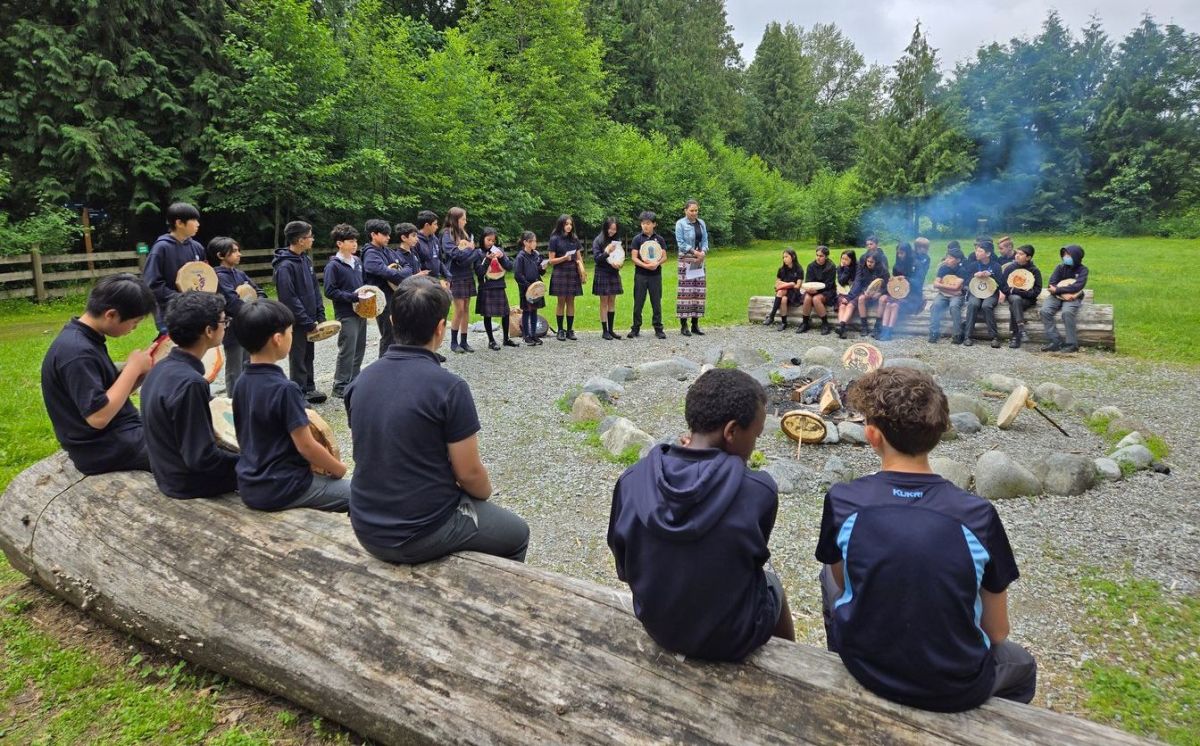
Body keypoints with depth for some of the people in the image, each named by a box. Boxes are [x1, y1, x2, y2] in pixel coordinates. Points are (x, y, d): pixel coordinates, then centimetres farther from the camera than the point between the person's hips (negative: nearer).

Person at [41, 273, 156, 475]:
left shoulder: (85, 338, 5)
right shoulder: (77, 352, -24)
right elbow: (99, 416, -28)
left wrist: (141, 372, -6)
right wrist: (133, 368, -20)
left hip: (117, 432, 9)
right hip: (105, 449, -9)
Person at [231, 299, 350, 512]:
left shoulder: (242, 382, 1)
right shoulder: (284, 388, -22)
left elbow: (245, 437, 11)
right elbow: (306, 446, -20)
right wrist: (338, 468, -1)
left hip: (249, 487, 8)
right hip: (281, 489, -8)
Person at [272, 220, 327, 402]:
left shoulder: (306, 259, 6)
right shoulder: (285, 266, -20)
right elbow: (289, 299, -21)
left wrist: (320, 315, 5)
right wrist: (308, 322, -18)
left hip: (309, 320, 8)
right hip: (296, 322, -8)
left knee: (309, 356, 18)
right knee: (298, 358, 5)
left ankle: (309, 389, 31)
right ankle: (300, 394, 15)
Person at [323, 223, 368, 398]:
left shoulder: (357, 262, 10)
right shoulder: (333, 265, -11)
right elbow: (330, 291, -15)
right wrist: (352, 296, -20)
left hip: (361, 311, 7)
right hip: (346, 314, -7)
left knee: (359, 348, 13)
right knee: (347, 351, -4)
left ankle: (354, 380, 26)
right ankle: (340, 386, 6)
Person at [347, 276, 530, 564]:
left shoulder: (362, 380, -2)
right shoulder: (449, 387, -21)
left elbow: (374, 455, 10)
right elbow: (469, 473, -15)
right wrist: (486, 493, 8)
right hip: (423, 533, -6)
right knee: (517, 534, 19)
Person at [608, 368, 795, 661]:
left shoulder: (631, 482, -17)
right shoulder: (759, 490, -26)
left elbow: (626, 569, -5)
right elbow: (753, 556, -6)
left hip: (657, 626, 3)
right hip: (732, 638, -3)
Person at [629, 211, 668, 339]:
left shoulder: (659, 239, 5)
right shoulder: (637, 239, 1)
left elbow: (664, 256, 3)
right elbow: (634, 257, -4)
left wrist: (657, 263, -17)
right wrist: (646, 265, -19)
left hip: (656, 274, 1)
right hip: (641, 274, -1)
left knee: (656, 302, 4)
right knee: (638, 302, 3)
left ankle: (658, 329, 11)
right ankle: (636, 329, 12)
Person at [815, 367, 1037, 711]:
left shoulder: (841, 501, -15)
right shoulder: (978, 515, -16)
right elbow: (997, 632, -5)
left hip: (867, 668, 0)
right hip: (955, 689, 0)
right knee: (1020, 664, 34)